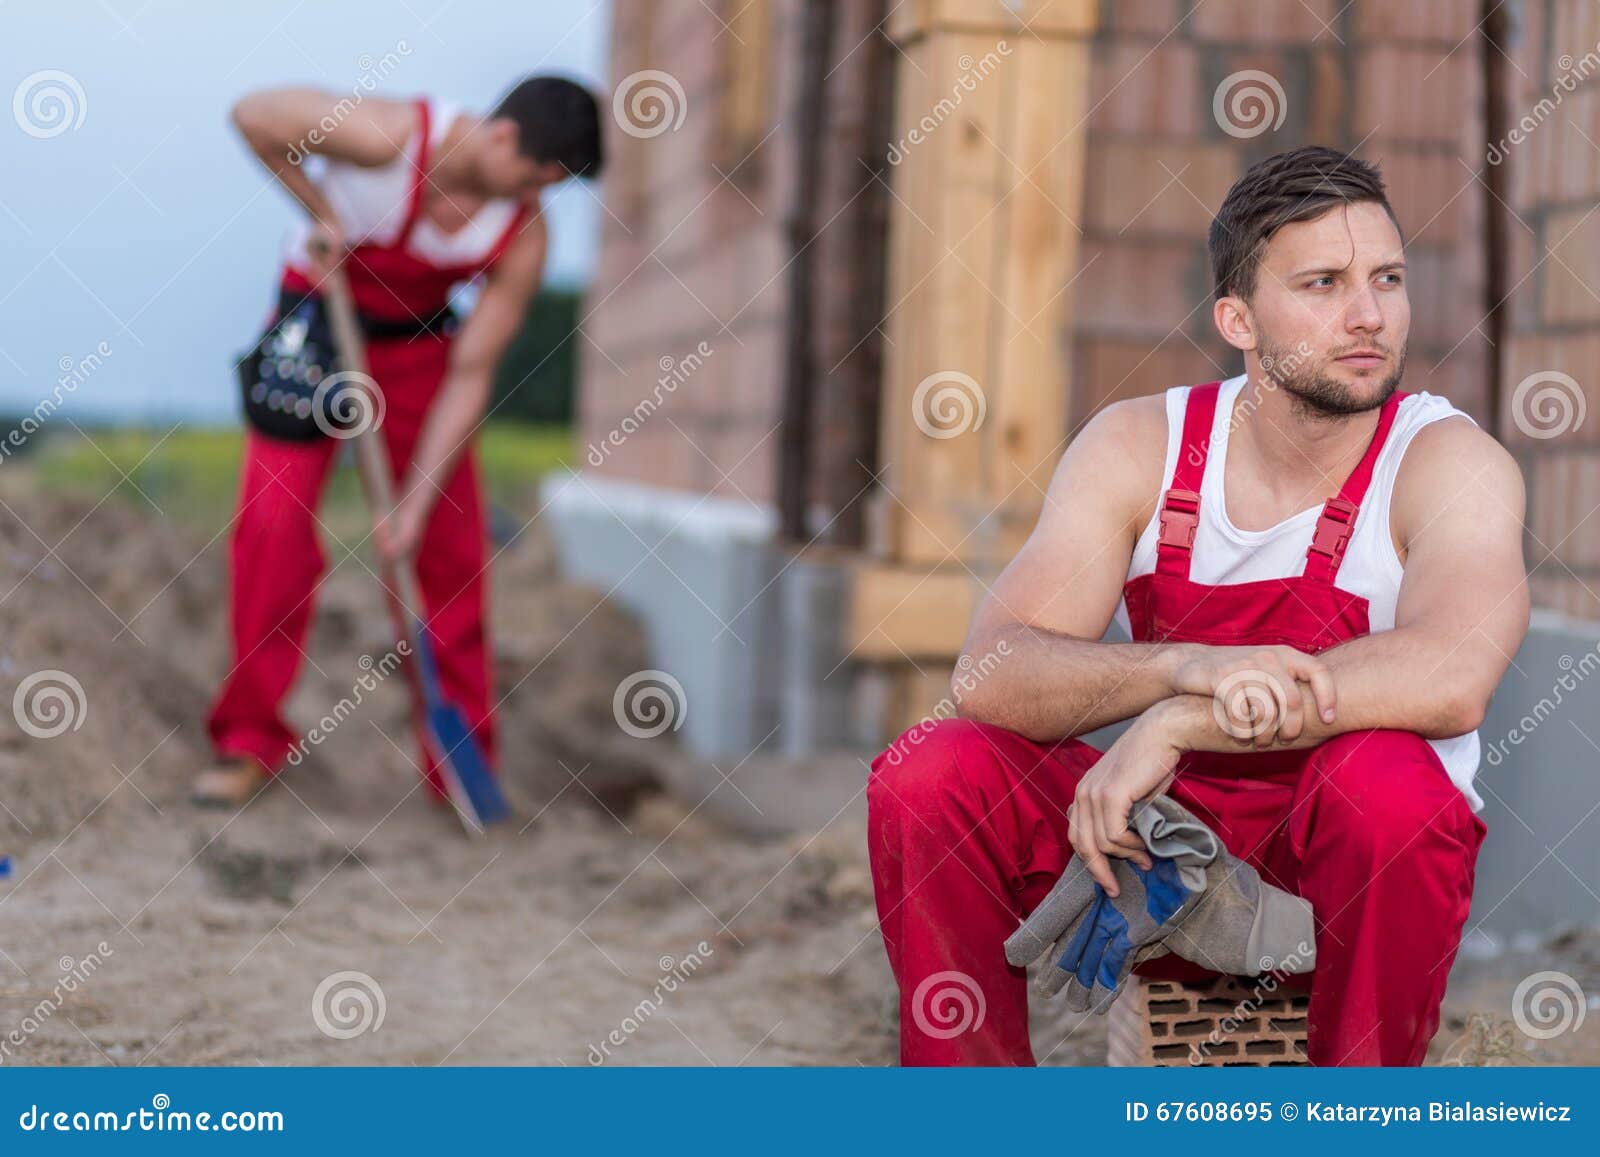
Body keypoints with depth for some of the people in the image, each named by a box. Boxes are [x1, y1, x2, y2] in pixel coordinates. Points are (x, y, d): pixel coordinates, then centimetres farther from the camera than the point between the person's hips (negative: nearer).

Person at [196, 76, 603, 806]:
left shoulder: (523, 238, -19)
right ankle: (251, 742, 0)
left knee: (452, 549, -3)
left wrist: (414, 504, -18)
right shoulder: (390, 138, -30)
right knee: (273, 527, -11)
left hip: (417, 346, 3)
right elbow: (254, 116, -18)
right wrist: (321, 213, -17)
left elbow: (470, 377, -16)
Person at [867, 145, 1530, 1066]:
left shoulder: (1449, 462, -13)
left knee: (1386, 776, -35)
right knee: (927, 773, -19)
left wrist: (1181, 723, -34)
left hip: (1360, 865, -3)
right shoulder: (1141, 446, -5)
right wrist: (1185, 667, -36)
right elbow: (992, 672, -17)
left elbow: (1448, 678, -34)